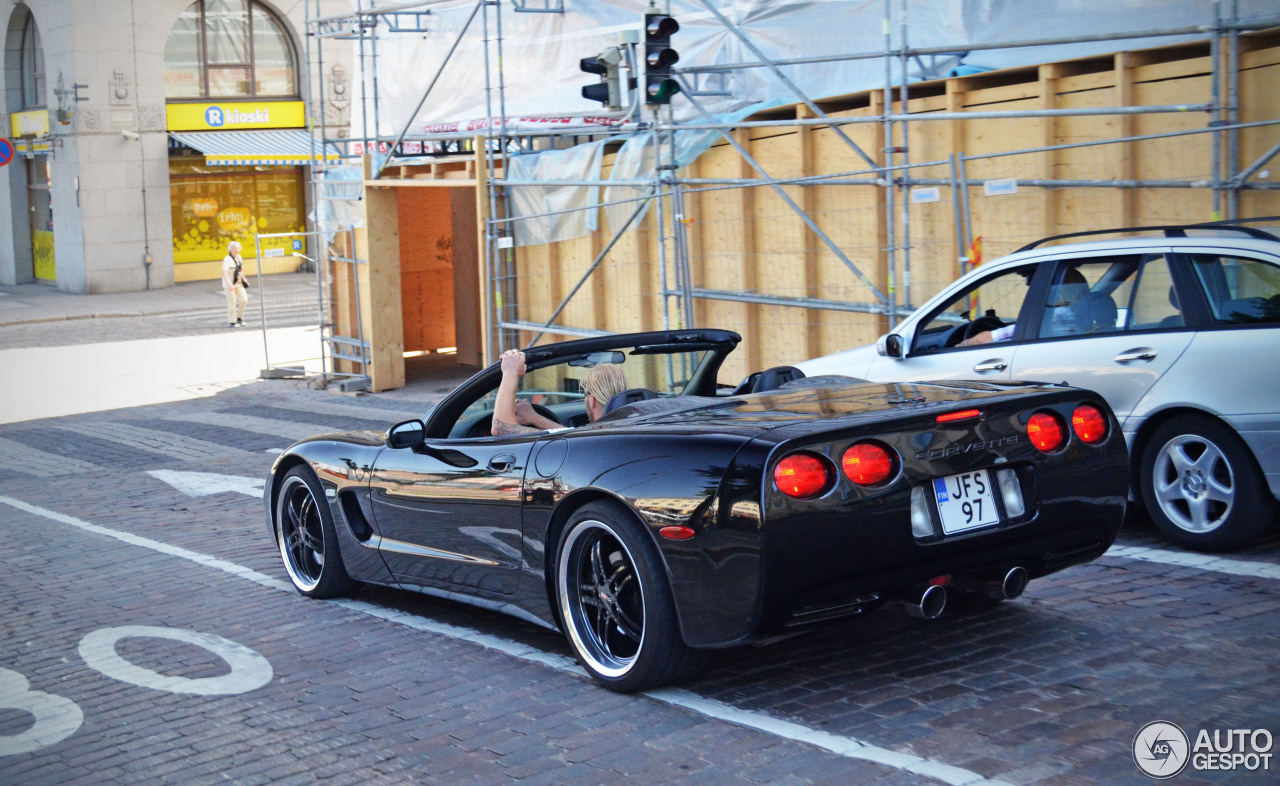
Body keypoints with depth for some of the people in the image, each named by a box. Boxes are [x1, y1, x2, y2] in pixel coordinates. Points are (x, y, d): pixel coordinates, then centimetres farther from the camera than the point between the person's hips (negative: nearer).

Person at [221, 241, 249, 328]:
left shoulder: (239, 257, 9)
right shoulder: (227, 259, -16)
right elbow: (224, 273, -25)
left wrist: (244, 280, 21)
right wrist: (229, 284, -34)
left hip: (238, 284, 8)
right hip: (229, 285, -7)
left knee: (244, 300, 3)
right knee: (232, 303, -3)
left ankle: (239, 318, 20)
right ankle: (231, 322, 7)